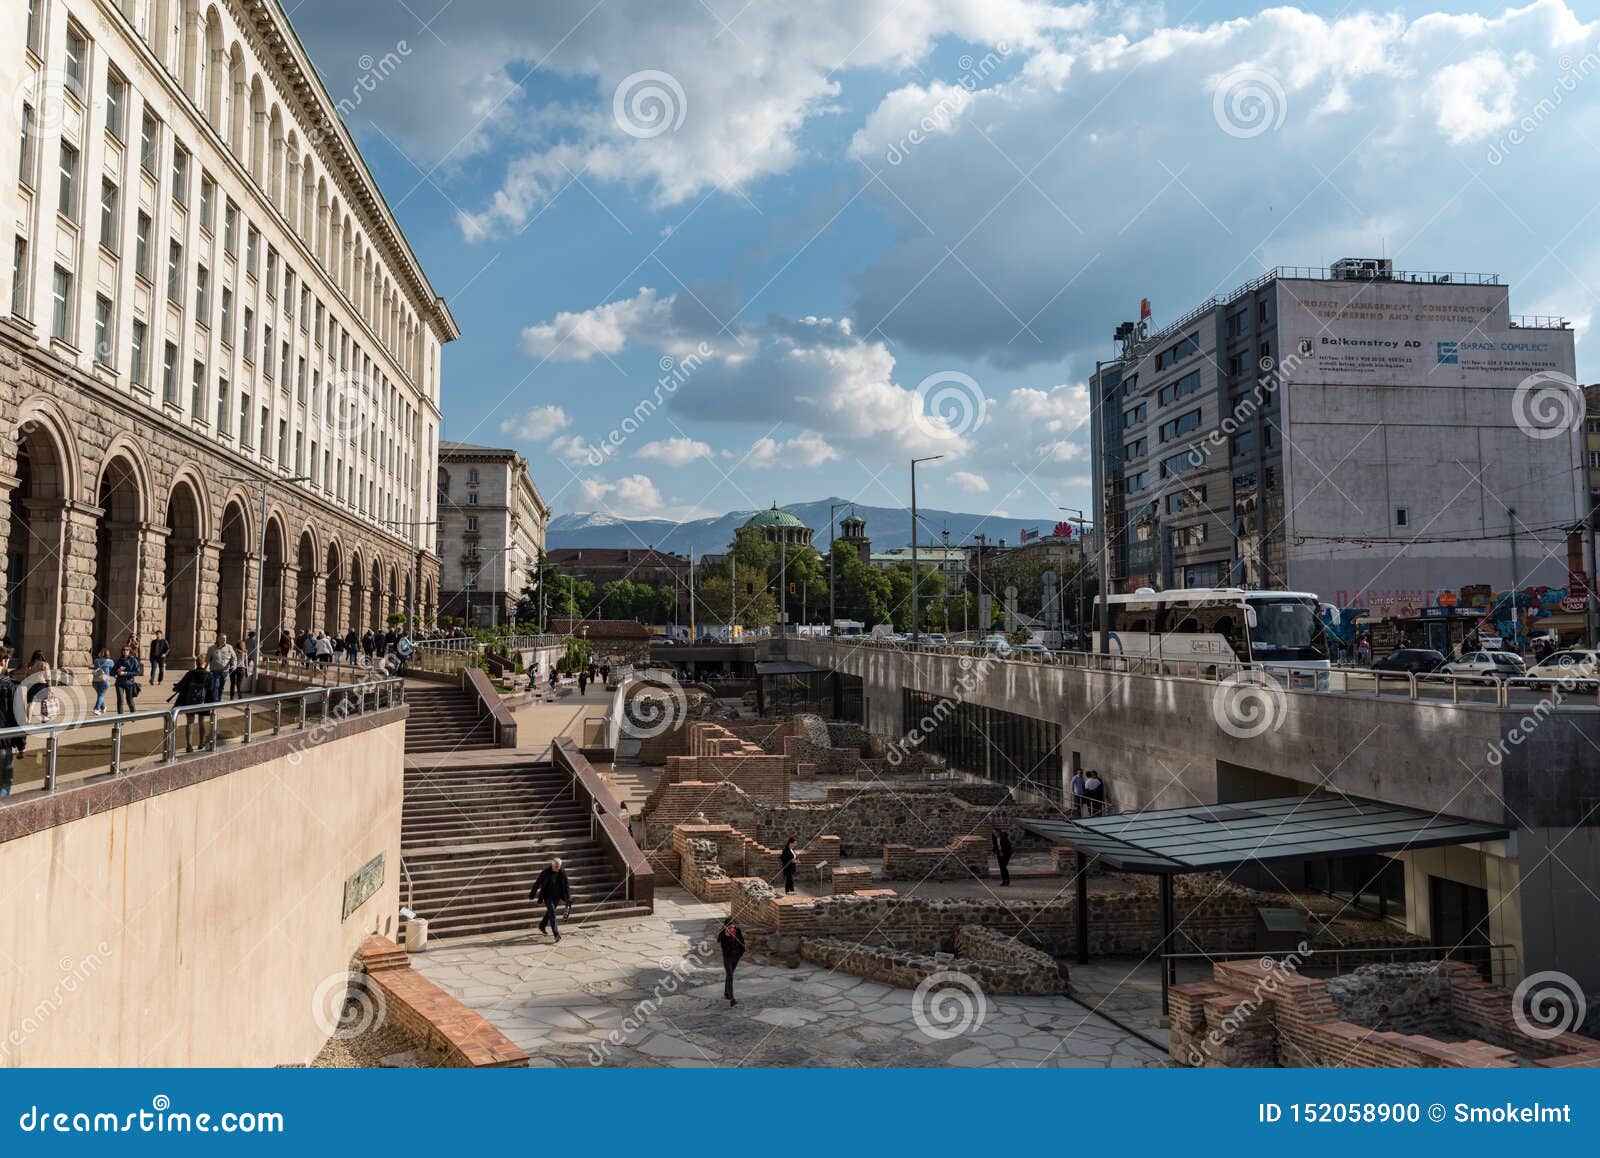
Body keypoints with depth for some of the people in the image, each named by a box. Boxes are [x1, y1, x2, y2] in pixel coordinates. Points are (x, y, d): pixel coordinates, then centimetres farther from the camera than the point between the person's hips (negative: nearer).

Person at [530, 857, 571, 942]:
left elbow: (566, 885, -5)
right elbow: (537, 884, -10)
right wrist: (532, 895, -4)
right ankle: (557, 936, -18)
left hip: (557, 896, 4)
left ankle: (542, 926, 48)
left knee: (550, 912, 20)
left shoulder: (562, 872, -10)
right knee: (552, 913, -14)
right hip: (547, 896, -4)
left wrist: (568, 898, -9)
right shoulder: (546, 872, -19)